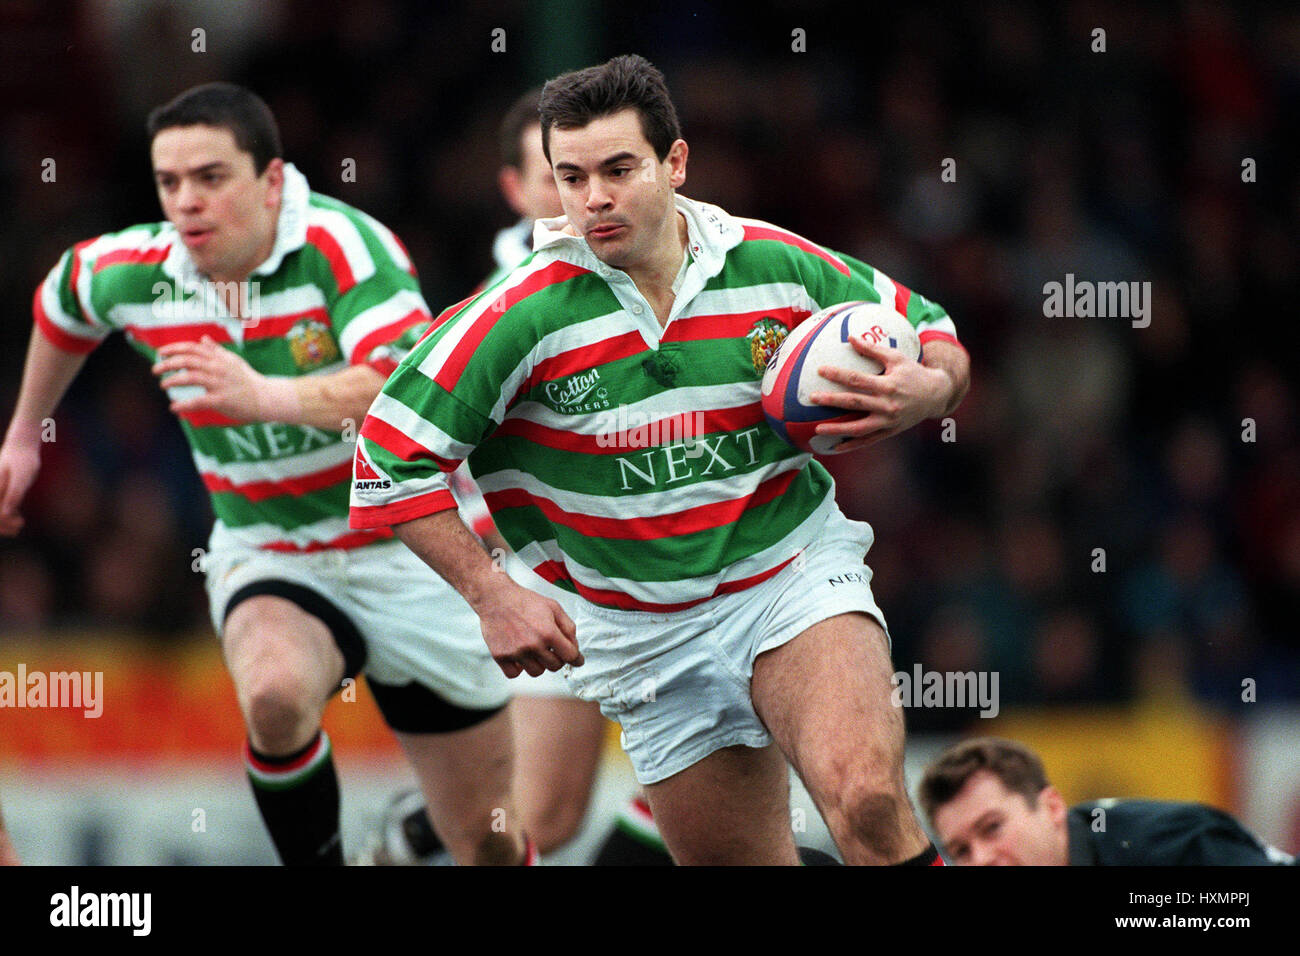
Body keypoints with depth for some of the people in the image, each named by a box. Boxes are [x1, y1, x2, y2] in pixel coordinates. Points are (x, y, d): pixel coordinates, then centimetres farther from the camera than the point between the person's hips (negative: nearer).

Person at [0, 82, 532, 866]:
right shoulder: (135, 273, -7)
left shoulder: (342, 244, -23)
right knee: (274, 694, -35)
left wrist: (267, 397, -49)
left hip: (410, 548, -2)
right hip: (267, 560, 2)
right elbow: (64, 297, 19)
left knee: (492, 844, 5)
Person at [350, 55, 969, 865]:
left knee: (867, 800, -28)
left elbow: (937, 339, 6)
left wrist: (924, 390, -17)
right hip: (647, 637, 1)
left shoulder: (778, 266, -7)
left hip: (798, 574, -1)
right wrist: (492, 594, -13)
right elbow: (394, 456, -7)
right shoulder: (525, 313, -12)